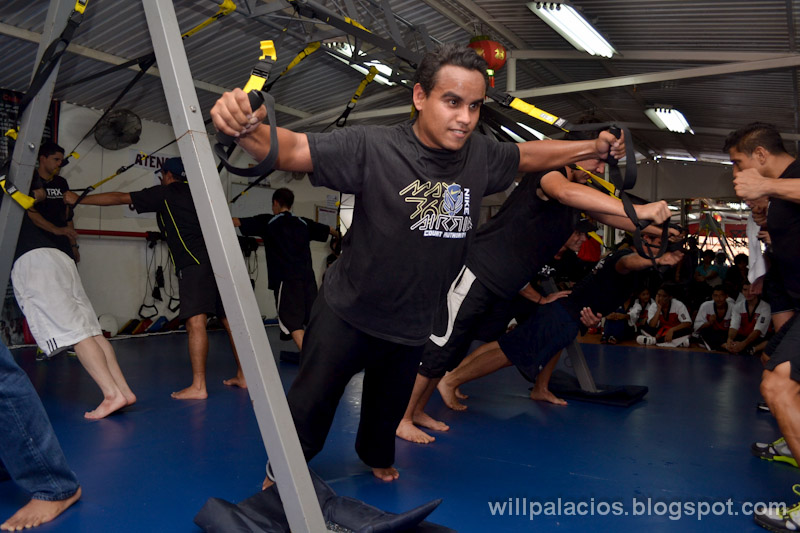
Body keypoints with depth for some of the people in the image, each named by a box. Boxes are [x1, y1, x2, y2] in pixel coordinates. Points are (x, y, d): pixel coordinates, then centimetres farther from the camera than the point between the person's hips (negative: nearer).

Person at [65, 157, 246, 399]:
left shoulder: (165, 193, 8)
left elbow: (118, 198, 14)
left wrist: (78, 199, 23)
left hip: (195, 262, -7)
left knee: (195, 321, -10)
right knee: (230, 319, 9)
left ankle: (198, 386, -13)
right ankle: (242, 376, 15)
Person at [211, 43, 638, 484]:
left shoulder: (481, 157, -7)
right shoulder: (372, 147, -24)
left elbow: (531, 154, 11)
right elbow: (288, 150, -28)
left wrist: (595, 148, 15)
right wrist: (245, 128, -47)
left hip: (412, 326, 5)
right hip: (348, 314, -4)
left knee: (390, 405, 27)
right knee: (309, 406, 9)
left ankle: (376, 455, 60)